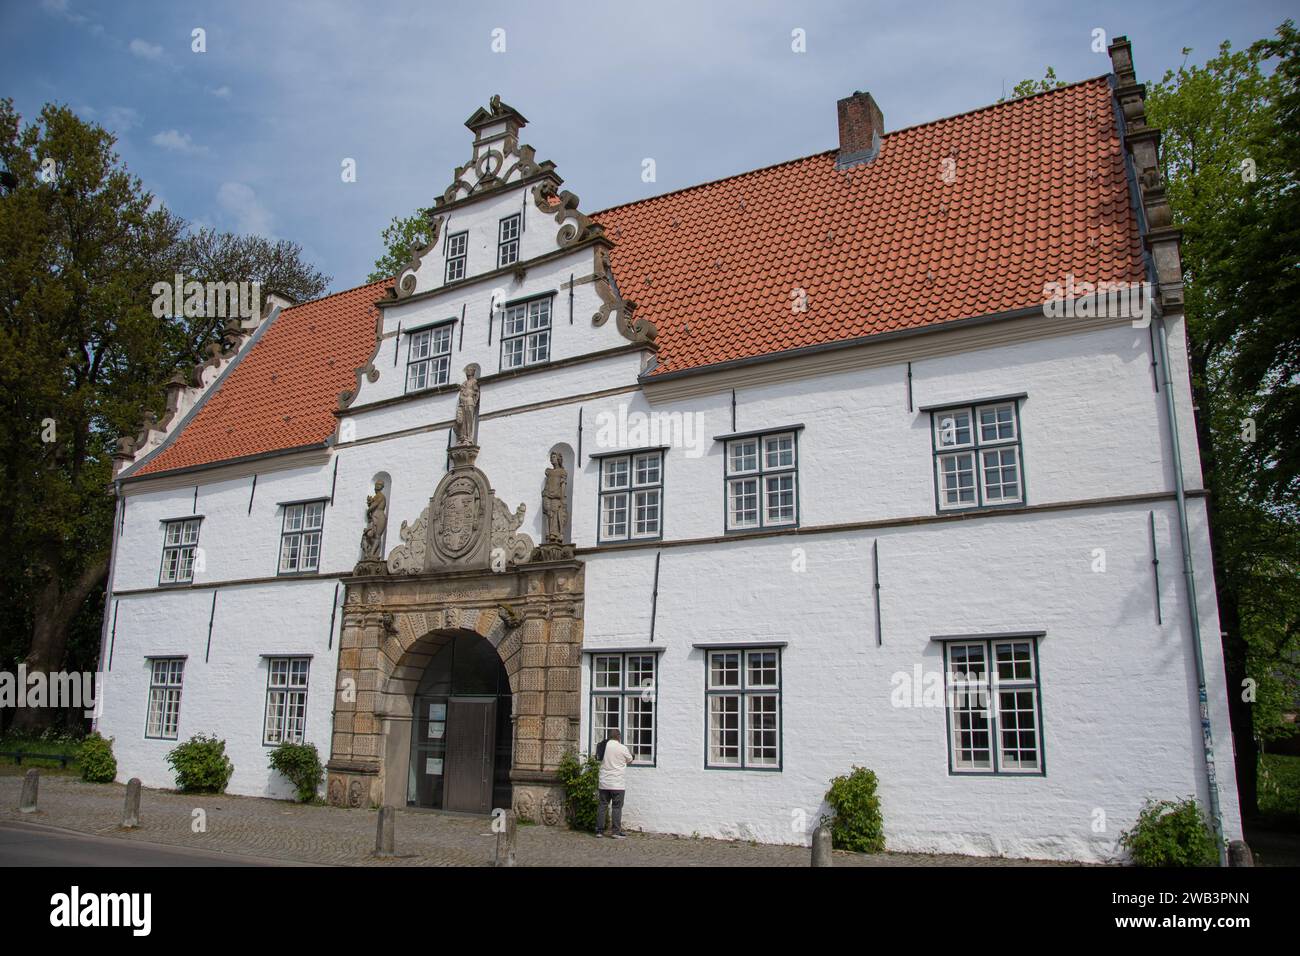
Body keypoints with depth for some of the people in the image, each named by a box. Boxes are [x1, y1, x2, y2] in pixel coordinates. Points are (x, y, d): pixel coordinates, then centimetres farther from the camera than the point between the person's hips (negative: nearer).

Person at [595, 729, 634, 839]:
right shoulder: (622, 748, -8)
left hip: (603, 783, 4)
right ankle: (616, 831, 1)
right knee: (617, 807, 2)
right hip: (617, 784, -4)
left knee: (602, 806, 9)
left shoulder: (603, 746, 3)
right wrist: (630, 753, 29)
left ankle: (599, 830, 11)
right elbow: (629, 761, 9)